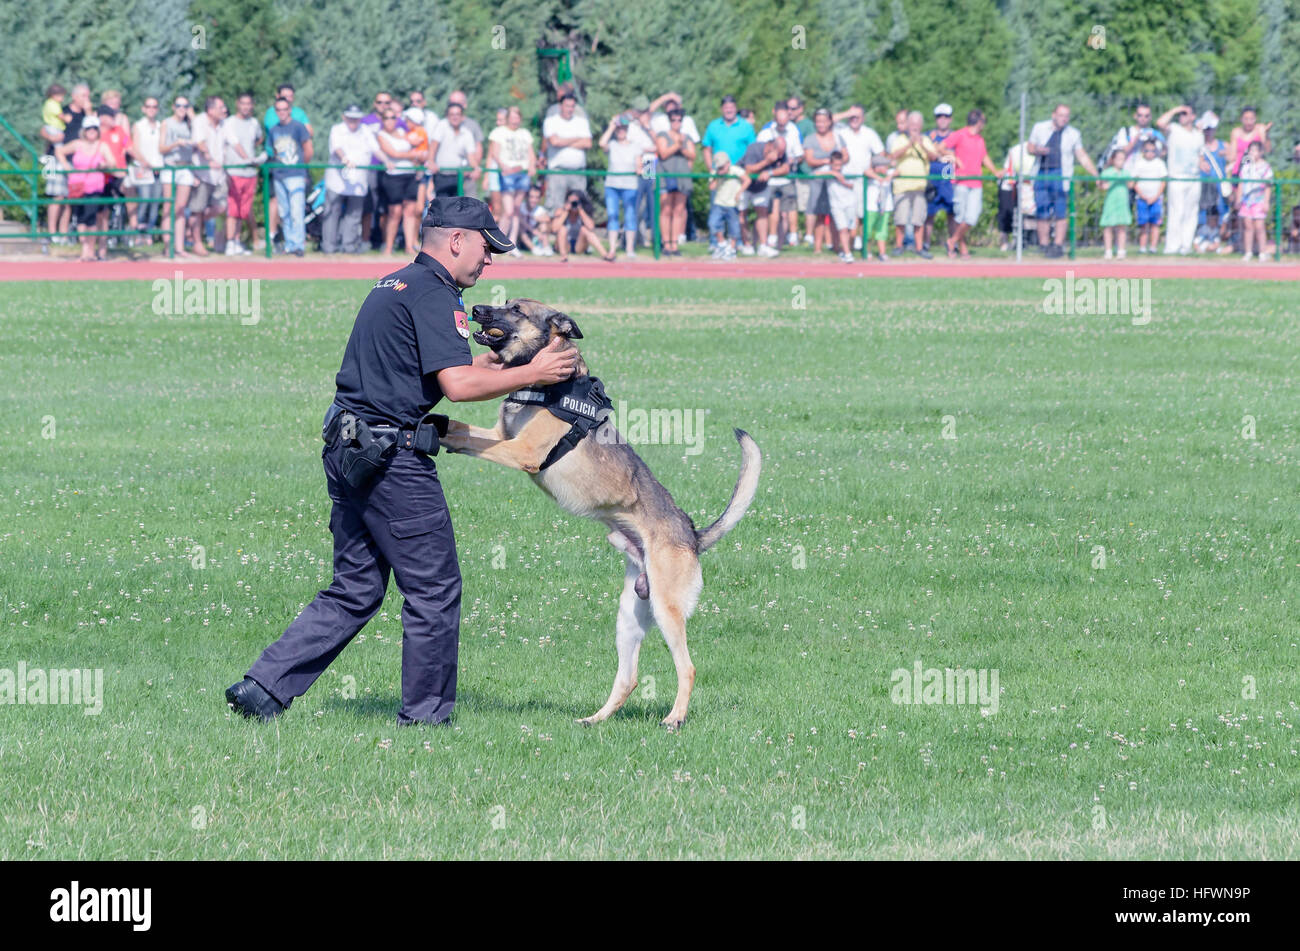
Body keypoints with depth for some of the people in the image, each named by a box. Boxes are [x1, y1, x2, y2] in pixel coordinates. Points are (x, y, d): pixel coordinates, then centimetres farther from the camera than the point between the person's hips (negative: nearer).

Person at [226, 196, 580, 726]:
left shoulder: (392, 287, 19)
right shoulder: (433, 295, -11)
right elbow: (458, 385, -21)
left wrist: (491, 361, 22)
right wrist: (532, 374, -13)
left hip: (347, 449, 10)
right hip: (392, 458, -10)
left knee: (355, 591, 14)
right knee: (434, 589, 1)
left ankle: (263, 687, 7)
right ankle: (425, 716, 7)